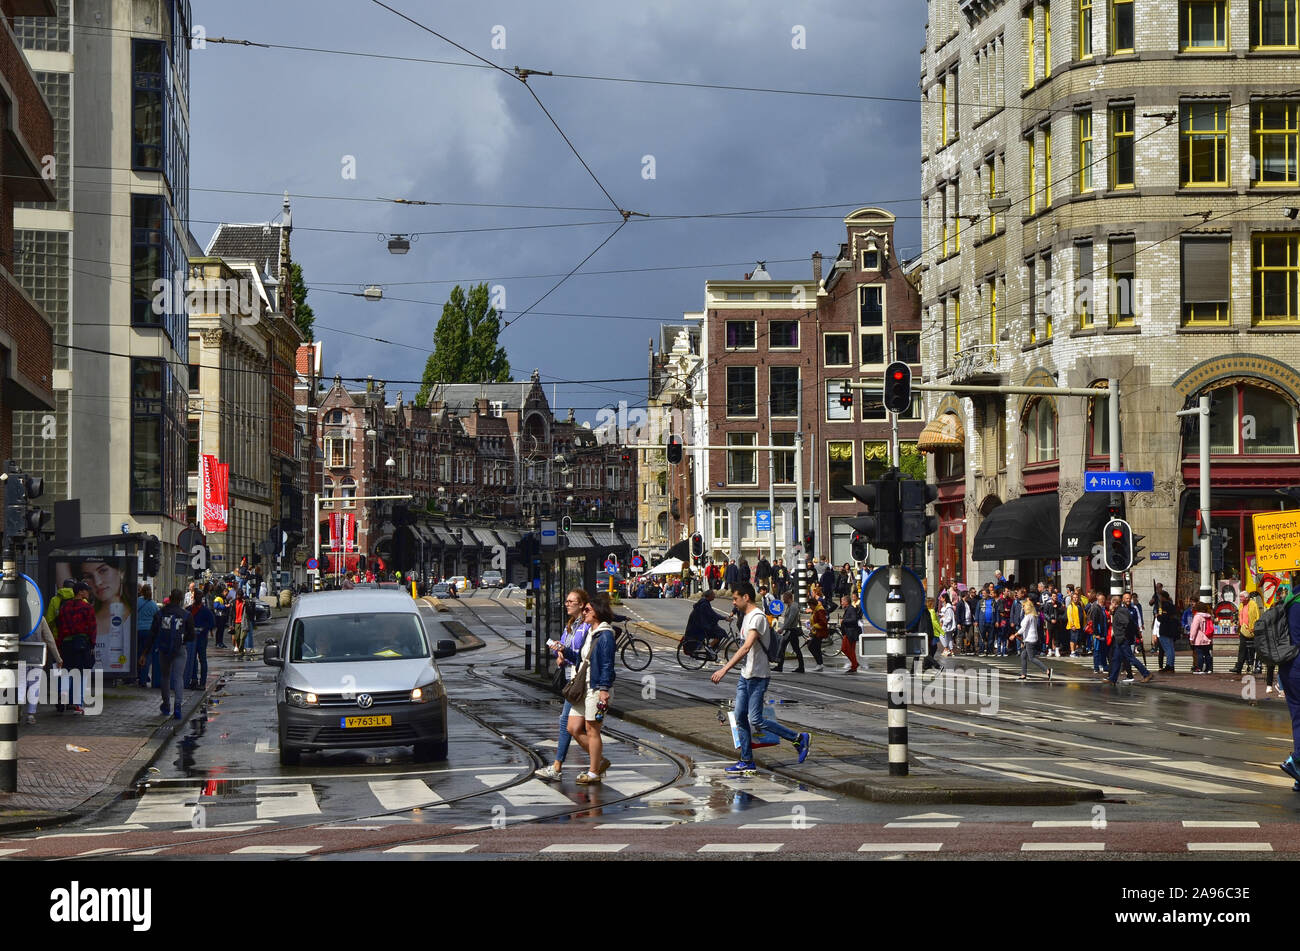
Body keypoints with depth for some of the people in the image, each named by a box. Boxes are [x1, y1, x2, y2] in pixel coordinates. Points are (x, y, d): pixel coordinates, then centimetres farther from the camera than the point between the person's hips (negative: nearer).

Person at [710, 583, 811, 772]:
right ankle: (746, 761, 13)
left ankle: (799, 739, 1)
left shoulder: (757, 617, -19)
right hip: (745, 676, 10)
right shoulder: (746, 616, 13)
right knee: (740, 717, 7)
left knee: (756, 720, -8)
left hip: (757, 677, -10)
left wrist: (724, 669, -35)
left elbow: (746, 647, -31)